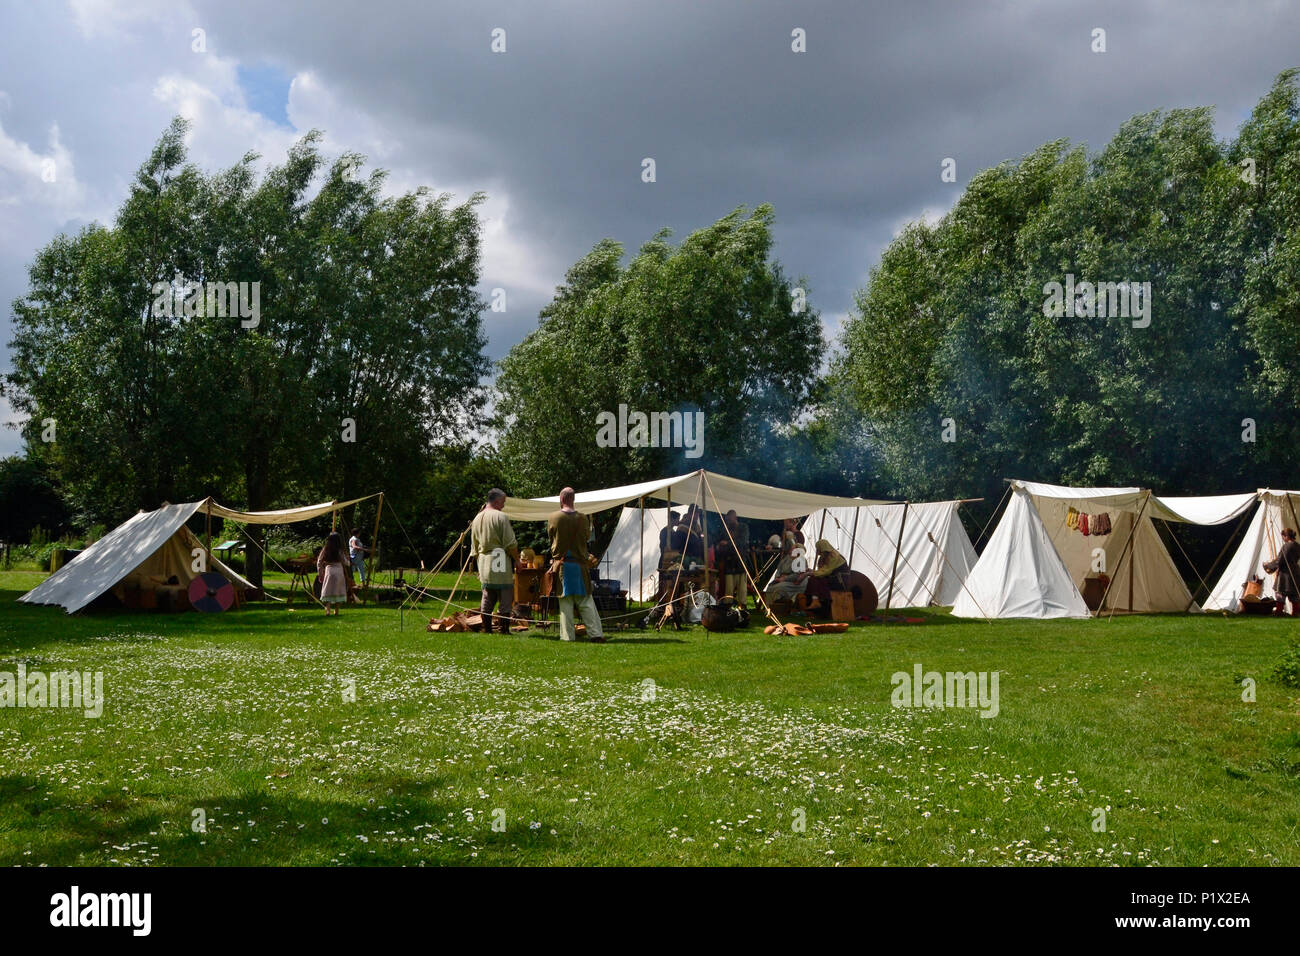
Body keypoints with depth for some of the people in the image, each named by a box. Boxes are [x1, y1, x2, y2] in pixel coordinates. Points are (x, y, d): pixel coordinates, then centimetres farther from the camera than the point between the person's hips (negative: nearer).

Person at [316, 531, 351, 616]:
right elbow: (346, 563, 3)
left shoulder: (325, 550, 0)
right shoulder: (340, 551, -3)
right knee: (338, 591, 11)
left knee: (328, 591, 2)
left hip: (328, 571, 1)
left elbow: (319, 562, 2)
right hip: (339, 571, 0)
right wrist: (348, 560, 26)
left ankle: (328, 610, -16)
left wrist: (319, 573, 10)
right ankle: (336, 611, 16)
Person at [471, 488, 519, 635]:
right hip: (501, 562, -7)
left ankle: (487, 629, 11)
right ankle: (504, 629, -2)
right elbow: (511, 544, -12)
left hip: (483, 561, 7)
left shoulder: (477, 519, 13)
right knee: (505, 598, -2)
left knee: (487, 598, 11)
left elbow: (474, 547, 19)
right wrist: (517, 560, 1)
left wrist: (479, 568, 25)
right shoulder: (500, 516, -10)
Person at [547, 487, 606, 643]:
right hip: (580, 564, 1)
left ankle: (568, 635, 3)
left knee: (565, 602, 4)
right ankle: (596, 633, 1)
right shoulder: (583, 519, -5)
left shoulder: (553, 518, -8)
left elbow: (551, 536, 8)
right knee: (586, 601, 6)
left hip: (561, 564, -1)